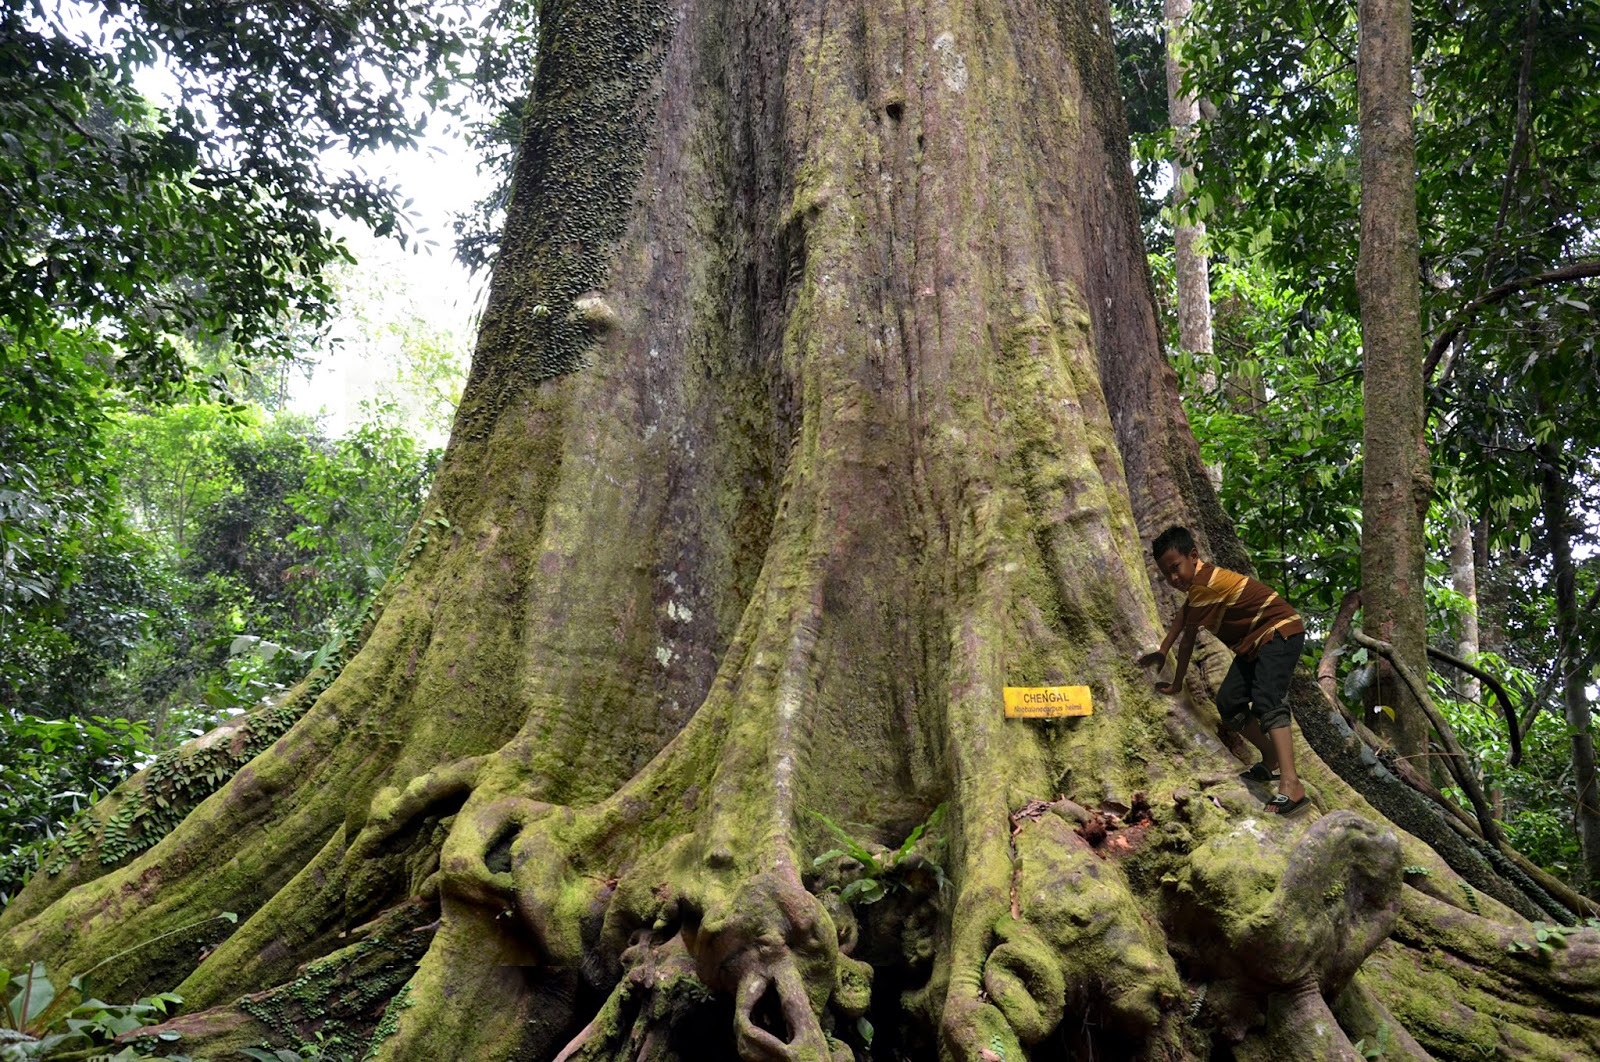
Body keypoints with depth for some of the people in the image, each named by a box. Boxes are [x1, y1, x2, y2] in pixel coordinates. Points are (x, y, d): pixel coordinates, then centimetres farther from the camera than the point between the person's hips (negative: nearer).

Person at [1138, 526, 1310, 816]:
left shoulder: (1203, 583, -22)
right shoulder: (1198, 581, 6)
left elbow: (1187, 640, -14)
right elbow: (1182, 615, 26)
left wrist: (1176, 685, -2)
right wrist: (1162, 653, 31)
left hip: (1280, 631, -10)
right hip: (1253, 641, 10)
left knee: (1266, 703, -28)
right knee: (1228, 703, 6)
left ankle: (1291, 785, -41)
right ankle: (1273, 762, 20)